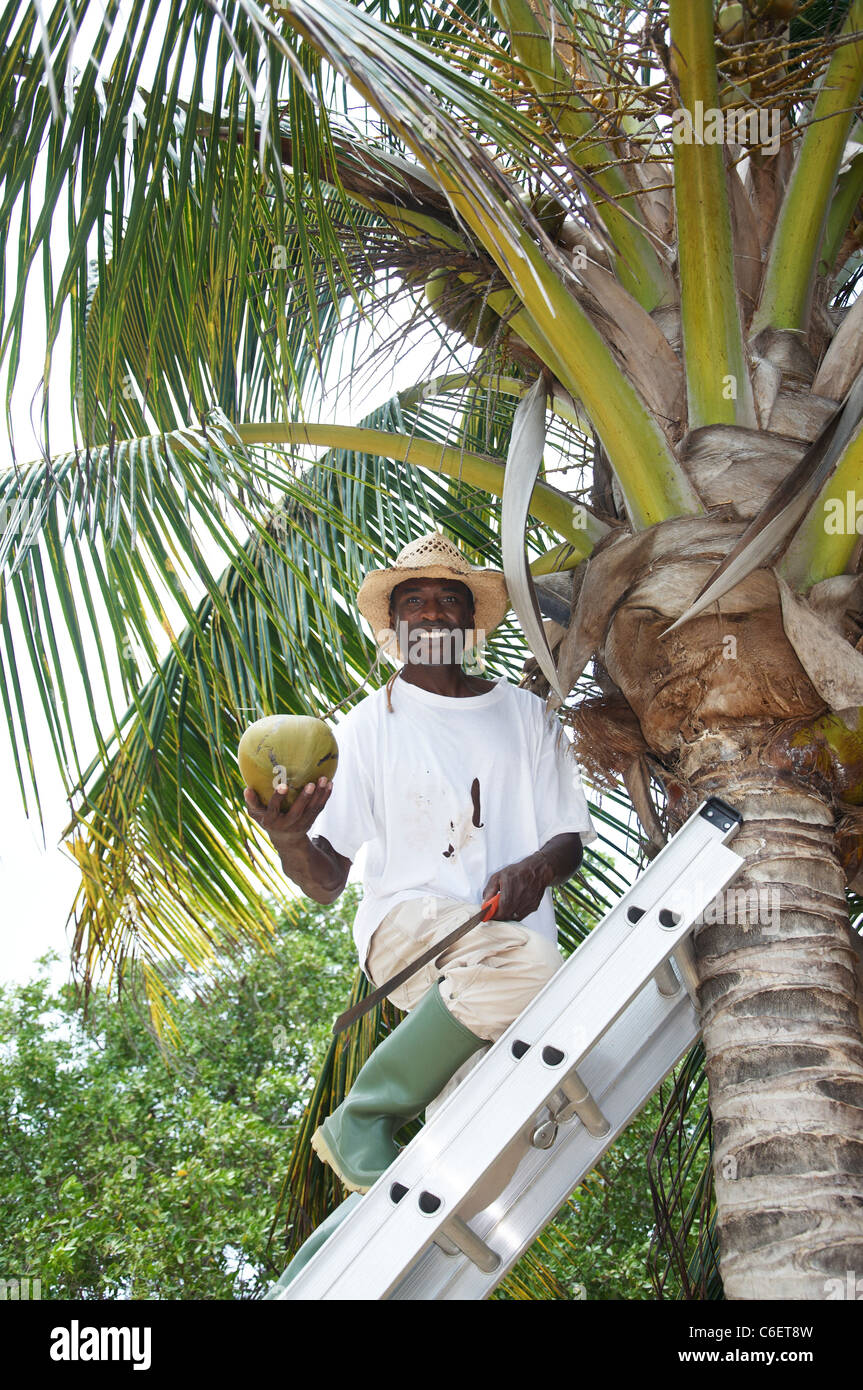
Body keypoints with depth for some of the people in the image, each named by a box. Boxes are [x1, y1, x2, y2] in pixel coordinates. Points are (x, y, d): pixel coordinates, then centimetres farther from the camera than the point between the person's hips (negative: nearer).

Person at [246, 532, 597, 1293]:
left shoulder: (526, 715, 18)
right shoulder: (371, 725, 10)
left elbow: (570, 835, 15)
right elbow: (325, 881, 3)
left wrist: (538, 866, -10)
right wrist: (288, 837, -22)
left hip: (513, 939, 4)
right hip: (407, 920, -3)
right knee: (527, 964, -38)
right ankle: (361, 1118, -20)